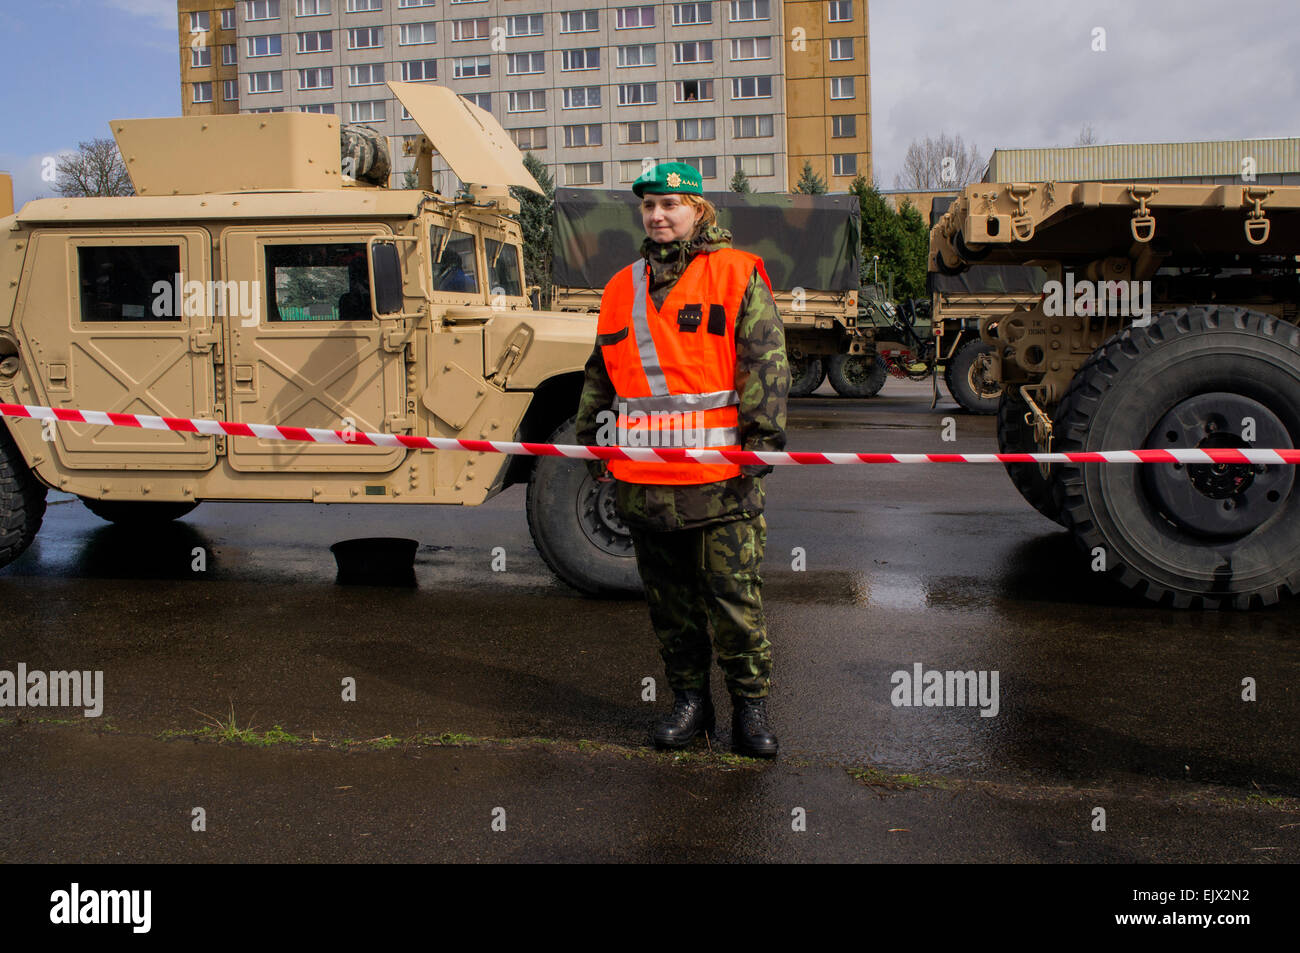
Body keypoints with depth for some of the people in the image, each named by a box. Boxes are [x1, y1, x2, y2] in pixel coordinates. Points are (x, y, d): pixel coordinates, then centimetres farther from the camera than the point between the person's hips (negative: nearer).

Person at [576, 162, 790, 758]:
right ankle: (689, 699, 26)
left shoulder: (737, 275, 1)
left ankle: (751, 704, 15)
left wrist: (762, 435, -13)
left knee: (736, 598, 0)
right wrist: (592, 441, 20)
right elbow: (600, 376, 22)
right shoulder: (621, 289, 16)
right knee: (669, 599, 12)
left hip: (721, 479, -5)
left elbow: (766, 362, -6)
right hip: (643, 481, 5)